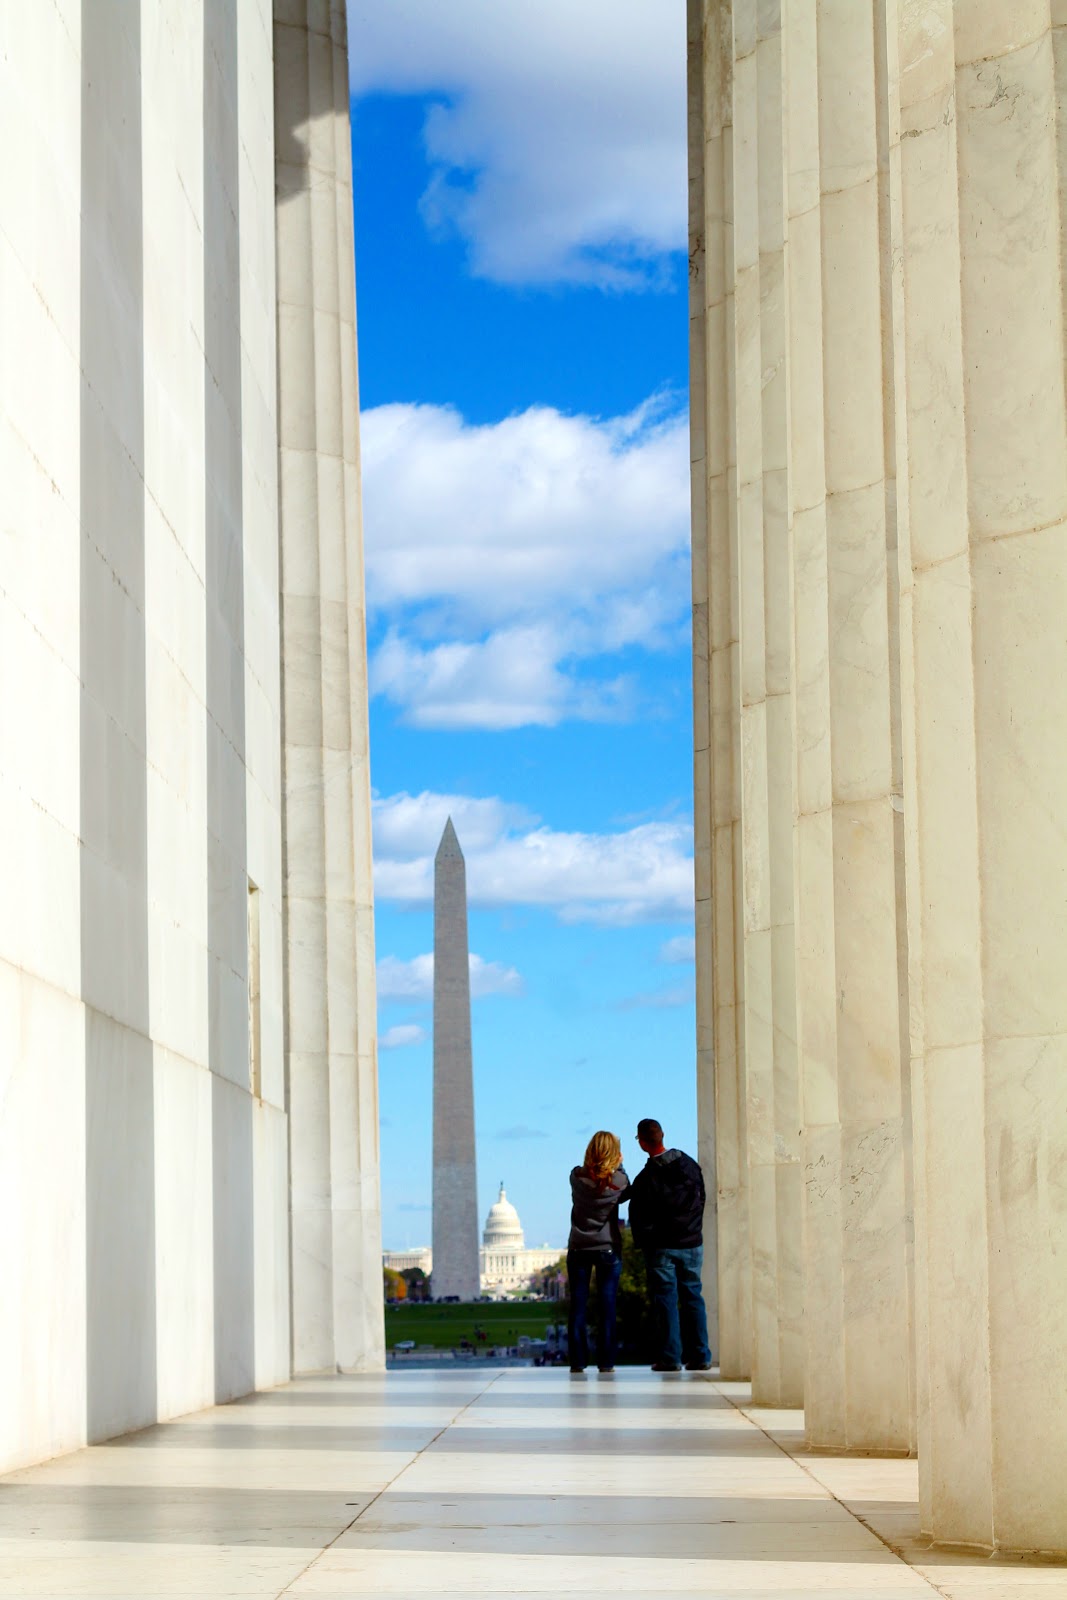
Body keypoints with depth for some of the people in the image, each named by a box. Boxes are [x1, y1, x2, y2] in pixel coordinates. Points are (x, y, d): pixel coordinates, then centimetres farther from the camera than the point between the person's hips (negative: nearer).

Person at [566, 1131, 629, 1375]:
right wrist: (617, 1166, 12)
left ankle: (577, 1361, 3)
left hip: (579, 1248, 1)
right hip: (609, 1249, -1)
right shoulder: (618, 1180, -10)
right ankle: (606, 1362, 2)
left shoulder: (577, 1176, -9)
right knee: (607, 1307, 4)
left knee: (578, 1306, 5)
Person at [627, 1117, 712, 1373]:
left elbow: (638, 1221, -9)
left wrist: (644, 1245, 7)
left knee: (666, 1299, 0)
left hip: (662, 1247, -4)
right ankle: (699, 1356, 7)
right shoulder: (690, 1165, 2)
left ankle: (669, 1358, -3)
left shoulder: (644, 1180, -13)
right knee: (693, 1297, 9)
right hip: (692, 1244, 4)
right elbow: (702, 1199, 14)